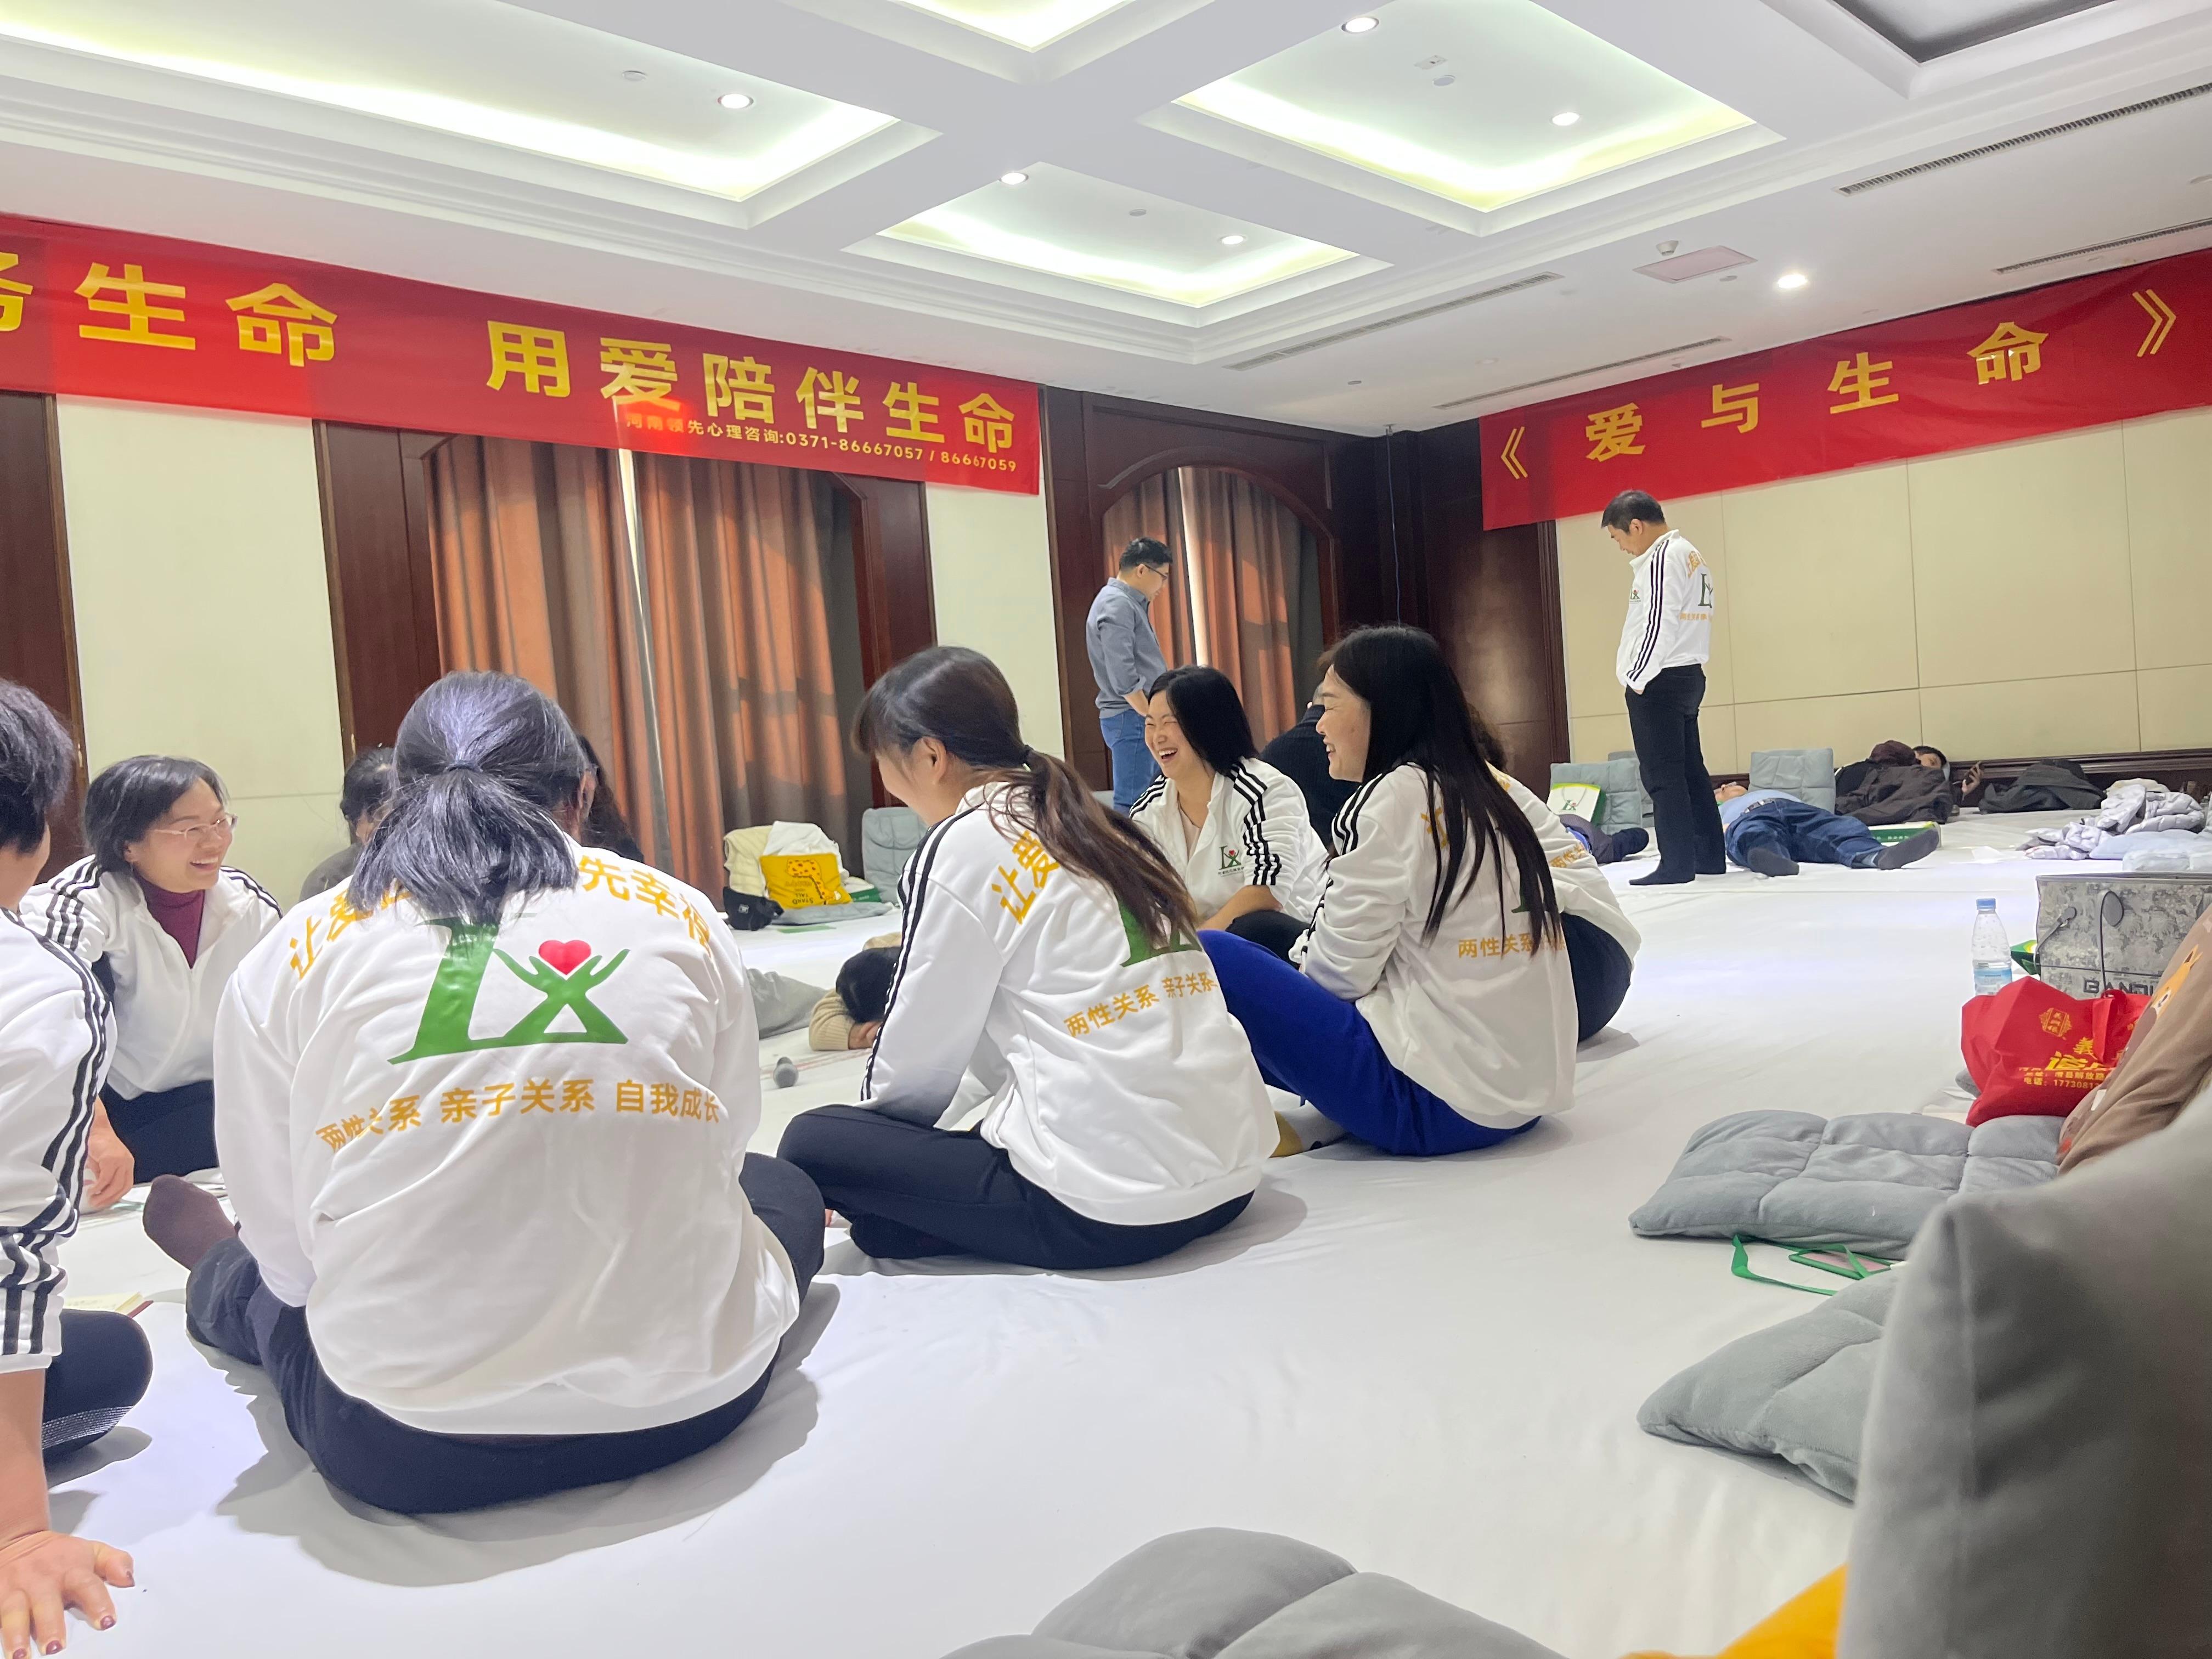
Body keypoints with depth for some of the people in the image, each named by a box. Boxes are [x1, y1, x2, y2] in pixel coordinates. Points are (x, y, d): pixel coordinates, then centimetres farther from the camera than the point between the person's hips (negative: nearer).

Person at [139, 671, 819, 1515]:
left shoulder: (290, 955, -1)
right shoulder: (682, 916, 1)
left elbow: (287, 1254, 4)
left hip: (402, 1455, 1)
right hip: (689, 1401, 0)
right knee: (781, 1190, 32)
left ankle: (212, 1267, 63)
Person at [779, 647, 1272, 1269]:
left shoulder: (964, 847, -7)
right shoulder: (1095, 827, 14)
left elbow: (918, 1059, -1)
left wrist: (871, 1148, 18)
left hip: (1116, 1203, -8)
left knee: (813, 1142, 4)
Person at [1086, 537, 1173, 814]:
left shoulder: (1131, 603, 18)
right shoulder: (1117, 604, -14)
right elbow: (1122, 676, -22)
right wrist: (1150, 715, -16)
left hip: (1143, 714, 10)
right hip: (1131, 718, -10)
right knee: (1132, 804, -9)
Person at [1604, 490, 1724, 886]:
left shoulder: (1662, 557, -13)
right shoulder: (1692, 555, 18)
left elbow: (1659, 624, -19)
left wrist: (1636, 678, -13)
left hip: (1659, 680, -10)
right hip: (1689, 676, 10)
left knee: (1663, 776, -7)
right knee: (1691, 770, 12)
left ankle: (1677, 865, -6)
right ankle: (1710, 857, 16)